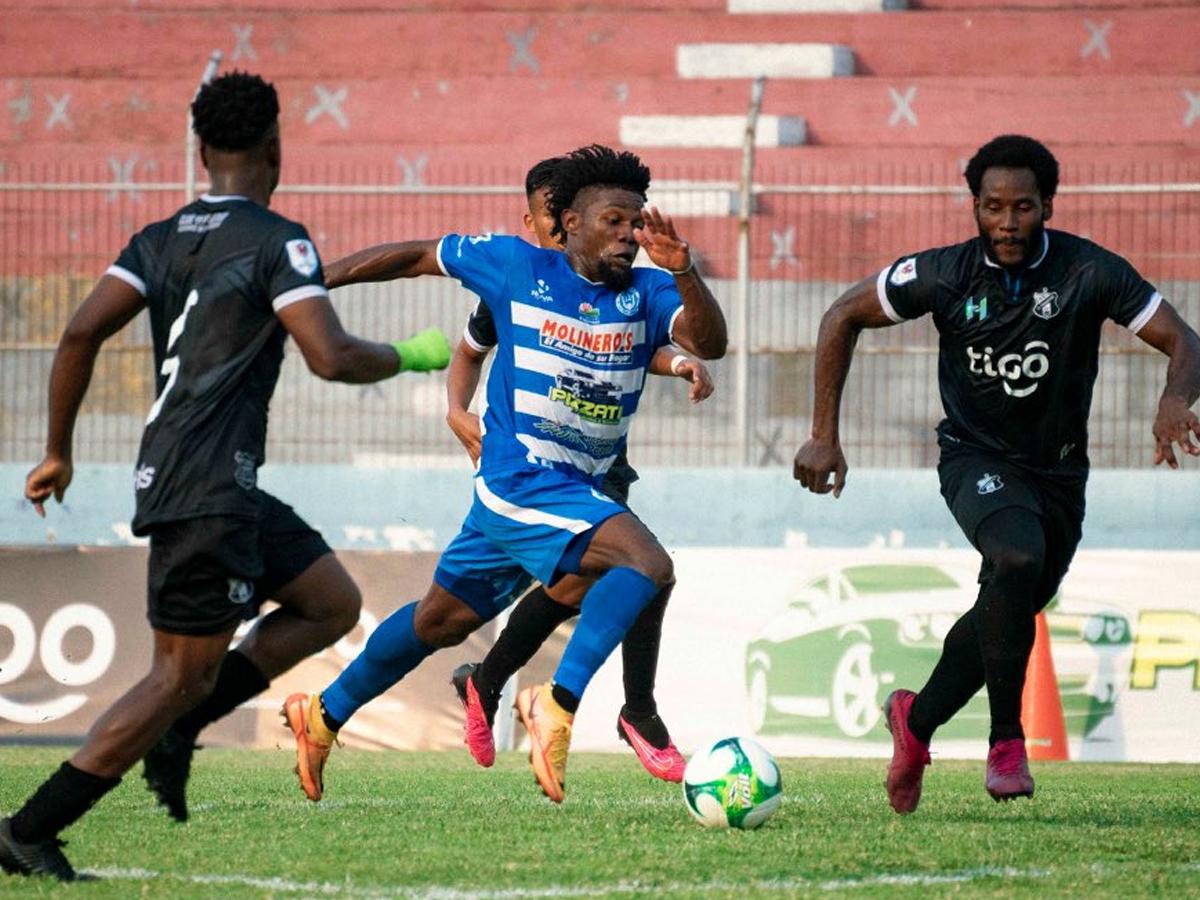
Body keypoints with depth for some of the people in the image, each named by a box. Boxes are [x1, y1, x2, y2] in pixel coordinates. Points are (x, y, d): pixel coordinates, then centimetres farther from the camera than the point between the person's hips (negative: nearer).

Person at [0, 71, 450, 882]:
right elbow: (330, 357, -17)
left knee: (333, 604, 17)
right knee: (185, 675, -5)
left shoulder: (161, 240, 13)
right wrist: (411, 356, 1)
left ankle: (168, 734, 8)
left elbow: (82, 333, 4)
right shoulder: (277, 241, -8)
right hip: (207, 488, -9)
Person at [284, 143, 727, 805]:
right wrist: (316, 278, 9)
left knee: (442, 620, 21)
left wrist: (682, 272, -33)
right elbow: (419, 256, 7)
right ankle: (558, 703, -28)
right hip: (522, 483, -6)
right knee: (648, 564, -27)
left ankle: (325, 715, 37)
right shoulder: (517, 266, -6)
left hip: (578, 491, 6)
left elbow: (709, 342, -16)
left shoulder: (646, 294, 1)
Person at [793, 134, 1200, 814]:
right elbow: (845, 317, 0)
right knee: (1018, 555, -32)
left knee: (1010, 610, 9)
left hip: (1058, 471, 3)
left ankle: (917, 719, 38)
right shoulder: (947, 275, -12)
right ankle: (1007, 740, -22)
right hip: (976, 458, -3)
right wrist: (825, 437, -4)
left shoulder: (1089, 272, -14)